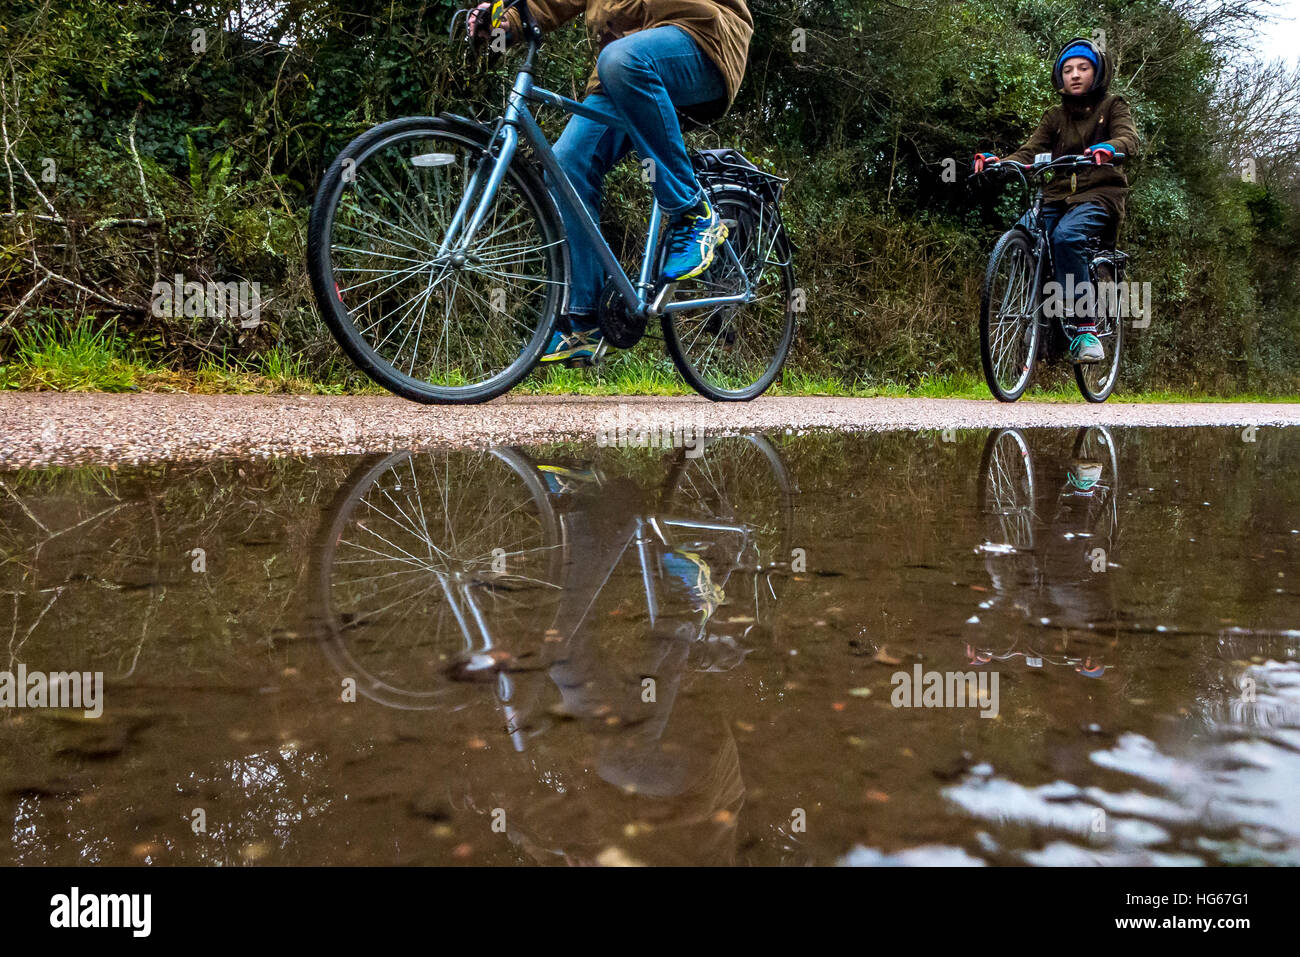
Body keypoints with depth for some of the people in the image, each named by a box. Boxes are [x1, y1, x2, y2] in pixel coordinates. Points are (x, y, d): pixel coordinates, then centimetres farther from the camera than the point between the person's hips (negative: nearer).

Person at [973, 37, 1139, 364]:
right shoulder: (1055, 117, 19)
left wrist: (1109, 148, -35)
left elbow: (1129, 136, -10)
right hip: (1058, 194, 4)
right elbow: (1029, 153, 5)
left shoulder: (1112, 106, 10)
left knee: (1067, 235, -36)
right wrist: (998, 162, -18)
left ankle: (1086, 329, -31)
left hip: (1100, 193, -4)